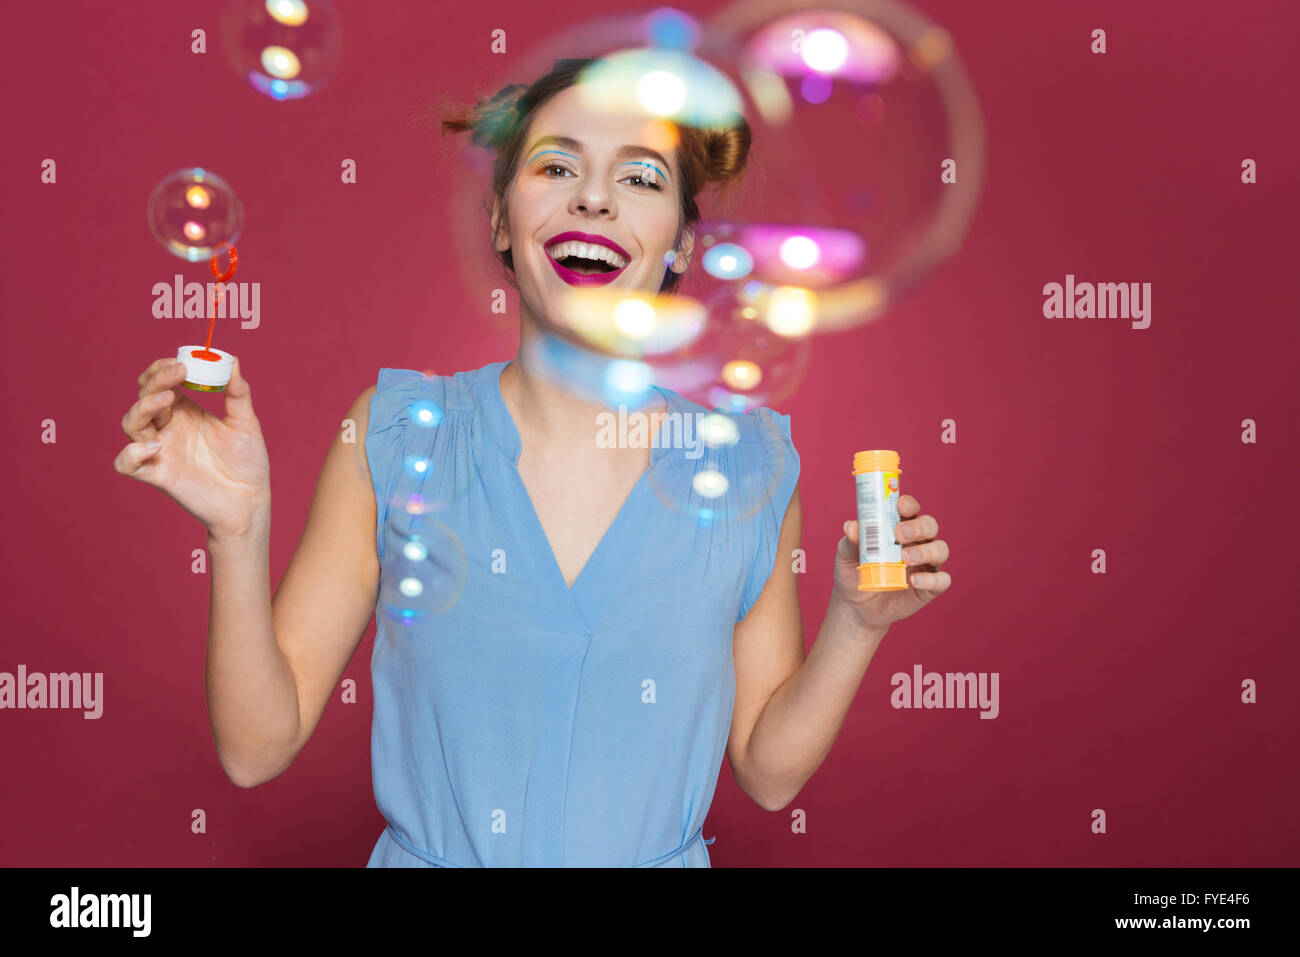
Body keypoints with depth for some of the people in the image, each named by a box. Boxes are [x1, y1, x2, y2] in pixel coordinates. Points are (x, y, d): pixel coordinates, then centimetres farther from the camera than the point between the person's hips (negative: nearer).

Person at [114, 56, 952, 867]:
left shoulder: (748, 469, -8)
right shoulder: (394, 434, -10)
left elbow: (770, 772, 0)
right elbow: (257, 749, -8)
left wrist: (857, 622, -14)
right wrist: (240, 529, -20)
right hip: (423, 855, 0)